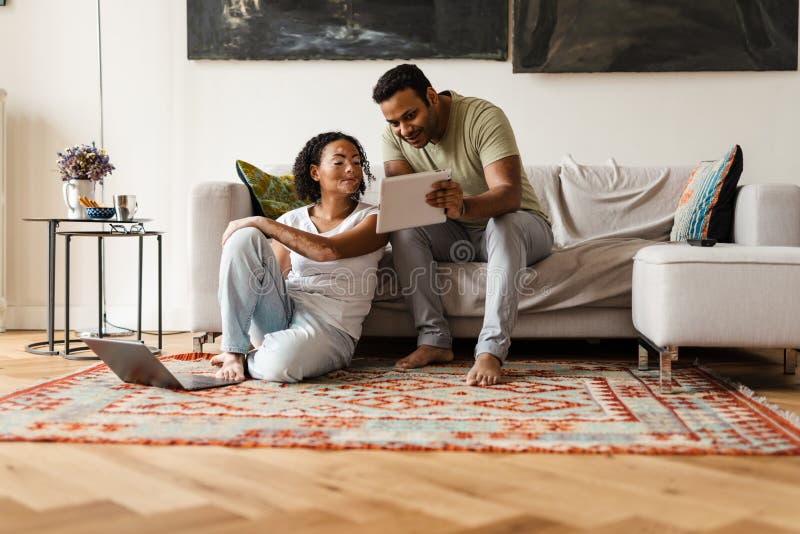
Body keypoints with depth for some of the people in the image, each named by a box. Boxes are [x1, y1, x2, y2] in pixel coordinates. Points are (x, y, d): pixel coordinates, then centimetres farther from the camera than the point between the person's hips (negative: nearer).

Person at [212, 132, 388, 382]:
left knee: (278, 363, -39)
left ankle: (248, 362, 0)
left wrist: (260, 221, -15)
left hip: (329, 327, -4)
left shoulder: (373, 219, 1)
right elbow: (274, 278, 12)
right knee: (244, 236, -19)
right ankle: (233, 352, -16)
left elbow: (329, 251, -18)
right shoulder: (292, 220, 13)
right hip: (282, 313, 4)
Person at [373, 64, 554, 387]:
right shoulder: (394, 134, -7)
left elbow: (510, 193, -34)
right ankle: (434, 339, -23)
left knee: (505, 224, -37)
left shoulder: (484, 117, -23)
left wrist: (463, 206, -54)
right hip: (456, 235, 4)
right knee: (404, 227, -23)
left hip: (520, 226, -4)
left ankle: (491, 350, -42)